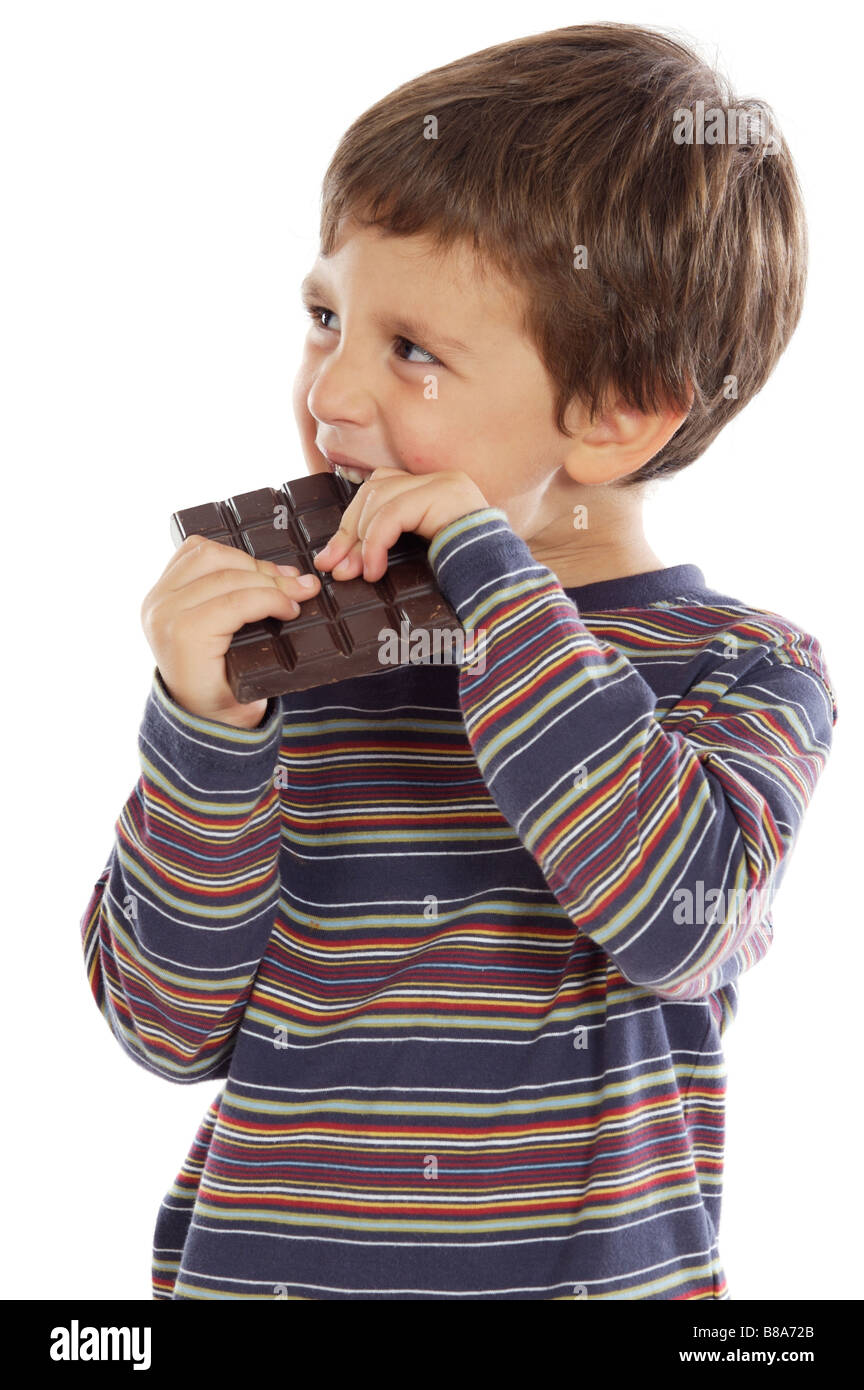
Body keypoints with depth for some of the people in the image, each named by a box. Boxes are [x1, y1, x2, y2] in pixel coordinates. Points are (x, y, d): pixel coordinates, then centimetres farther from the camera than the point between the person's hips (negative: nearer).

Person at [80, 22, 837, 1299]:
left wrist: (494, 578, -21)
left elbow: (675, 916, -25)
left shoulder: (749, 673, -5)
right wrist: (204, 736, -18)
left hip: (601, 1267, -1)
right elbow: (169, 1026, -4)